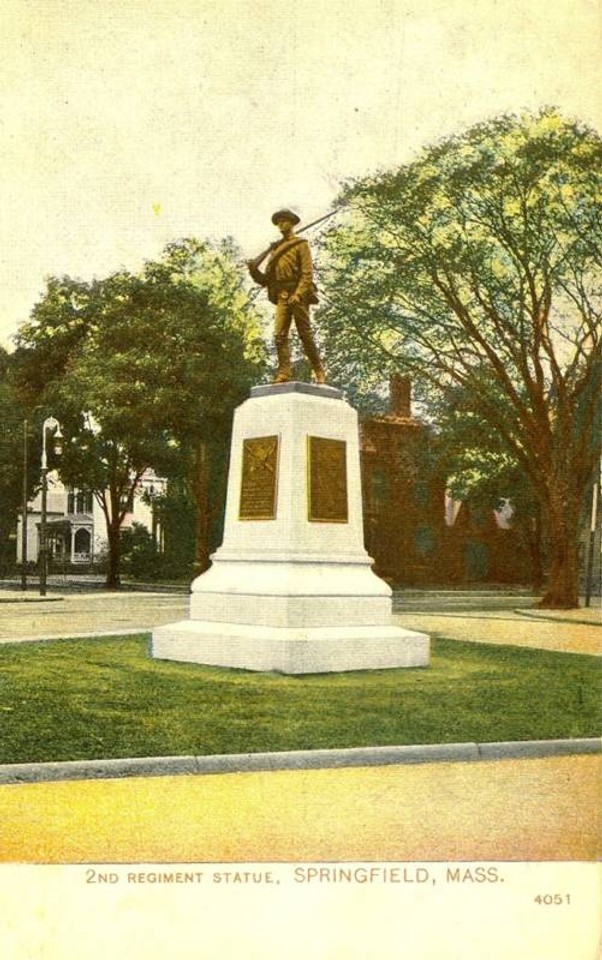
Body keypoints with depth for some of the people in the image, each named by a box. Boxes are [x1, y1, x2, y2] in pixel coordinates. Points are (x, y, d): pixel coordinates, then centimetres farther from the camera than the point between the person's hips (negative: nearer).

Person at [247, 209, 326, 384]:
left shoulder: (301, 245, 7)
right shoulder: (275, 249, 21)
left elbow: (307, 273, -6)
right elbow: (266, 279, 18)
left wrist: (298, 294, -19)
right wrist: (254, 271, -3)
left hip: (298, 296, -5)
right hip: (282, 297, 5)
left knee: (305, 335, -4)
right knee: (280, 335, -8)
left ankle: (319, 371, 6)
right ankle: (283, 373, -11)